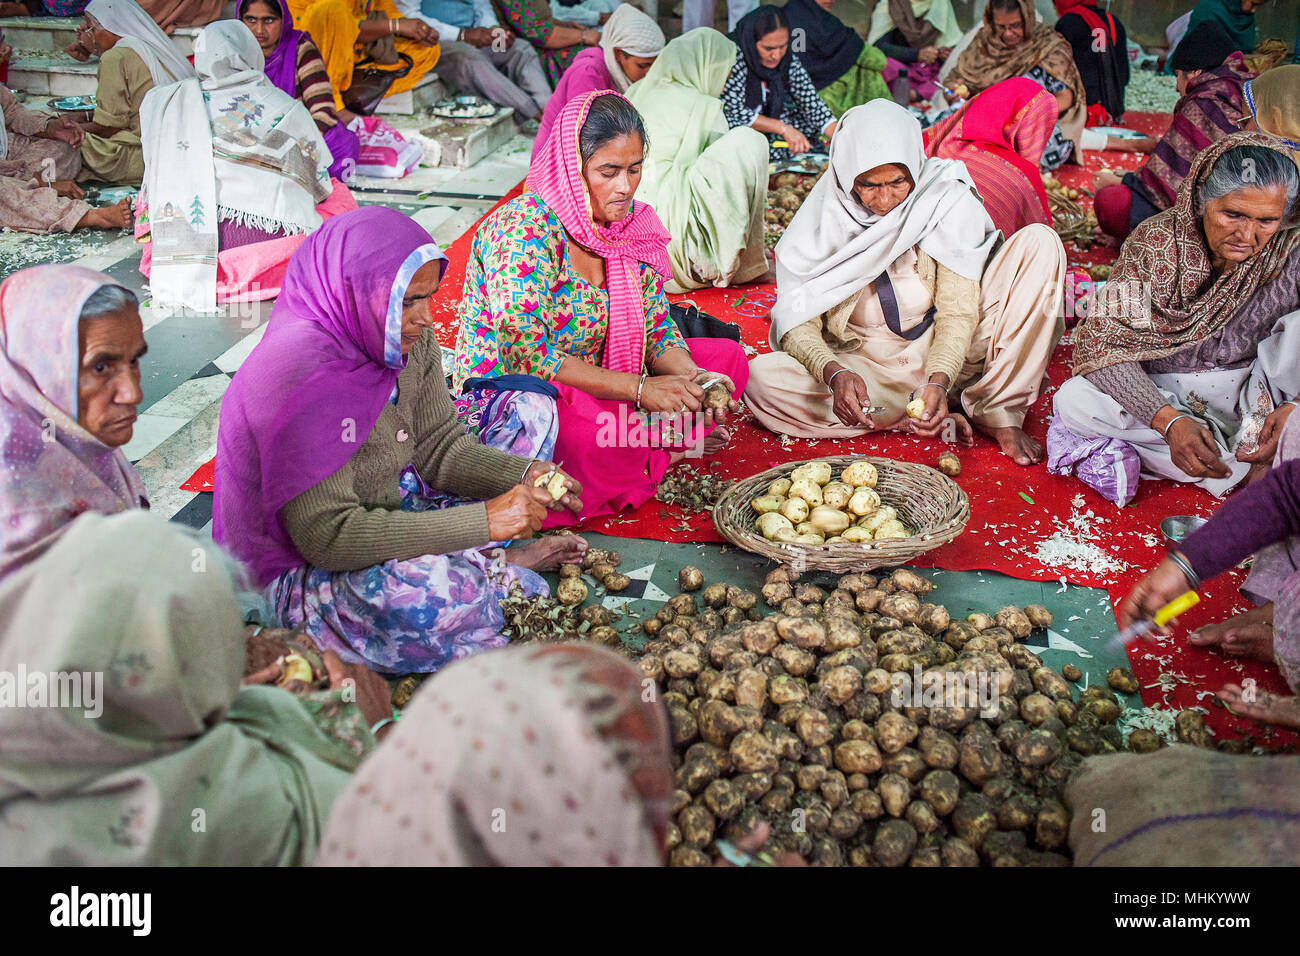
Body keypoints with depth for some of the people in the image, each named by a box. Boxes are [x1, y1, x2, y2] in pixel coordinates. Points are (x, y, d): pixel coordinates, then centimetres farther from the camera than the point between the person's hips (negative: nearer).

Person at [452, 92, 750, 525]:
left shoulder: (633, 223, 0)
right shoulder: (525, 229, -22)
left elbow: (656, 328, 5)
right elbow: (524, 352, -28)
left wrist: (691, 377, -17)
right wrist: (637, 388, -29)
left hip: (592, 382, 8)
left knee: (728, 358, 2)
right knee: (598, 437, -37)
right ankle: (678, 439, -5)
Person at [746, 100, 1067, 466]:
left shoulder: (948, 199, -13)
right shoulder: (824, 215, -12)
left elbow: (959, 311, -15)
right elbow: (797, 322, -15)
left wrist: (938, 381, -34)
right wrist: (835, 374, -36)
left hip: (946, 356, 0)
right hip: (867, 366, 0)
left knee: (1039, 241, -18)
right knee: (760, 379, -30)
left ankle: (998, 412, -18)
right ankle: (941, 423, -23)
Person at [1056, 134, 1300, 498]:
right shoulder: (1157, 240, -16)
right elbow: (1104, 340, -21)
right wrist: (1170, 421, -34)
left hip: (1255, 389, 0)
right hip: (1163, 394, 1)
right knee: (1074, 400, -27)